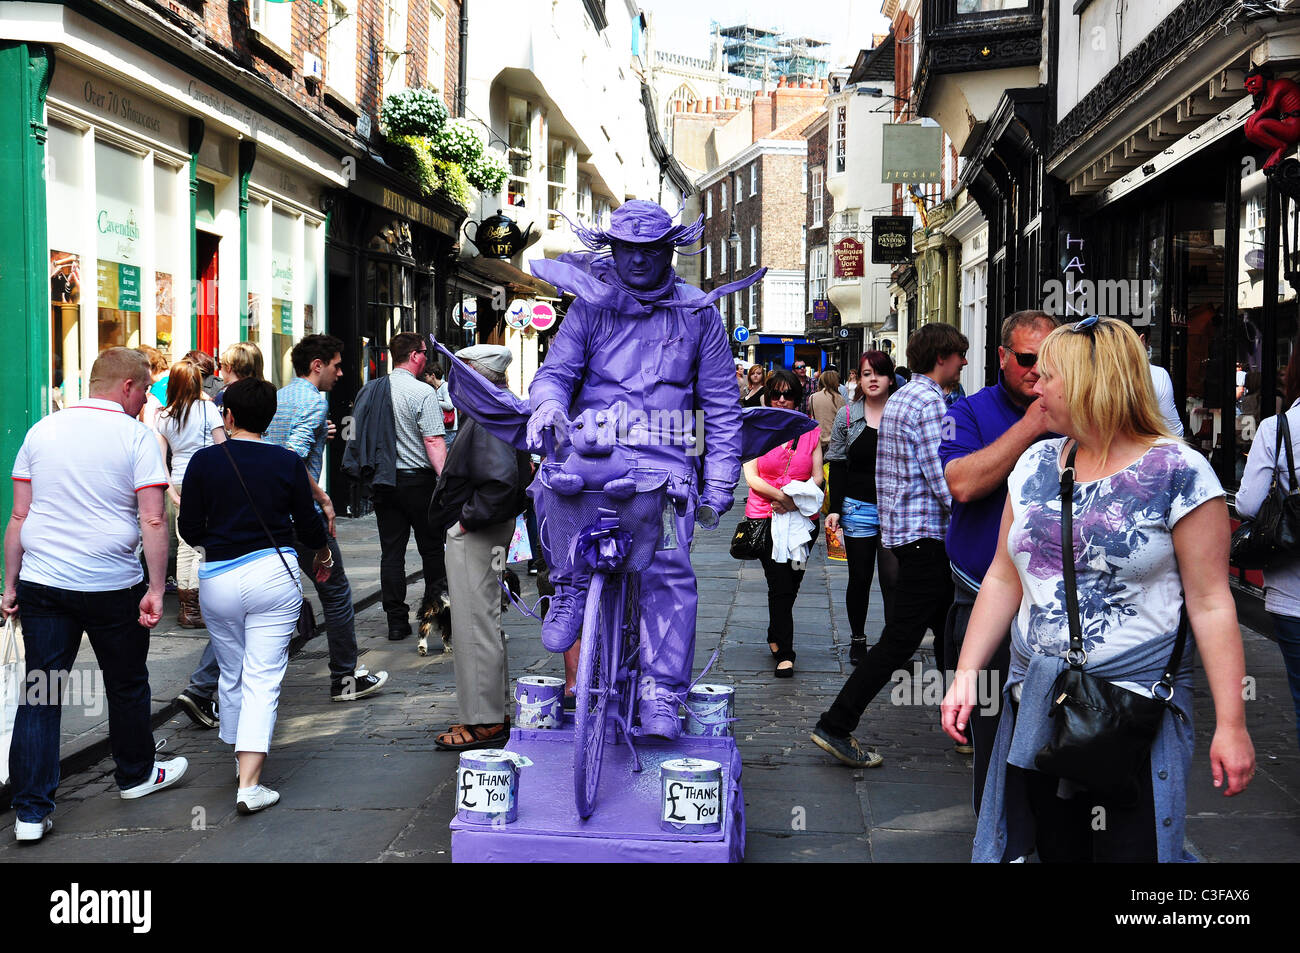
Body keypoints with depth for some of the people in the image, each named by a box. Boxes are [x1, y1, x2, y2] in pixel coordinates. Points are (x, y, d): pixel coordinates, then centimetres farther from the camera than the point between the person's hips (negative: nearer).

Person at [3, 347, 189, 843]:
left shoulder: (42, 431, 6)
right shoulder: (136, 436, -7)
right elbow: (152, 520, -14)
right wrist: (155, 589, -10)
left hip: (41, 582, 3)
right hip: (112, 586, -3)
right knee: (126, 685, 16)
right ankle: (135, 774, 35)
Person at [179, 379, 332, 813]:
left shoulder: (204, 461, -3)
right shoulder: (288, 462, -2)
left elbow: (189, 529, 1)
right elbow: (307, 523, 5)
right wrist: (323, 553, 26)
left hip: (217, 578, 1)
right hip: (273, 576, -1)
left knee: (231, 676, 18)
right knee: (263, 679, -2)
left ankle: (240, 757, 35)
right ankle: (249, 783, -10)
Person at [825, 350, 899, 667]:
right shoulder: (847, 415, 4)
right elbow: (837, 464, 5)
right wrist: (834, 508, -2)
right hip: (858, 508, 1)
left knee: (893, 580, -6)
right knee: (859, 579, 10)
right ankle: (857, 639, 25)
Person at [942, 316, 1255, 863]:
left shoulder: (1178, 473, -9)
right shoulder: (1036, 464, 7)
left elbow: (1210, 602, -10)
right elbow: (1004, 578, 10)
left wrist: (1231, 724, -12)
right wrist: (966, 674, 4)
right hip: (1036, 708, 5)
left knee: (1129, 849, 0)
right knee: (1056, 850, 12)